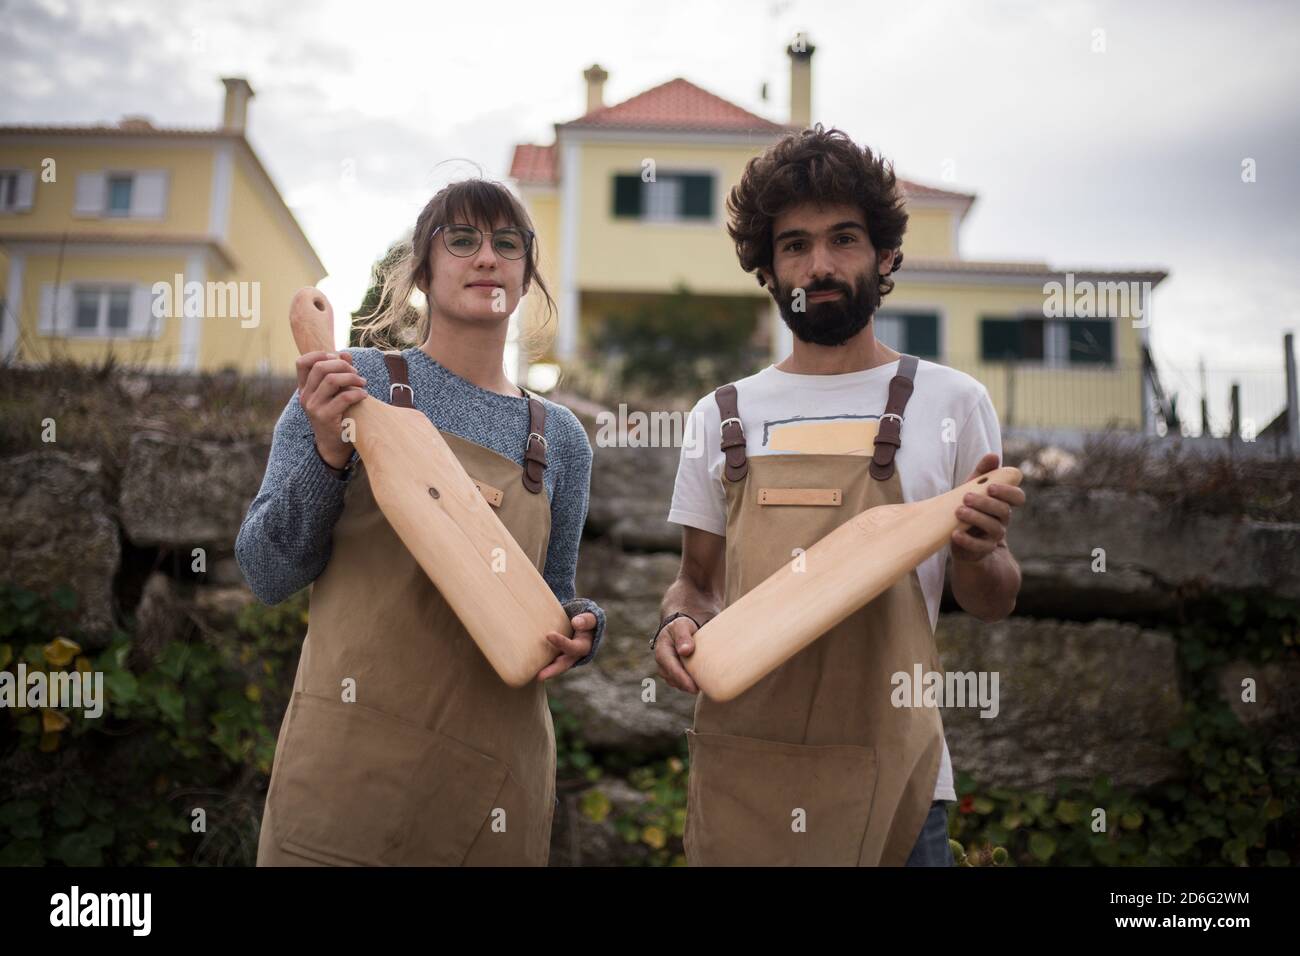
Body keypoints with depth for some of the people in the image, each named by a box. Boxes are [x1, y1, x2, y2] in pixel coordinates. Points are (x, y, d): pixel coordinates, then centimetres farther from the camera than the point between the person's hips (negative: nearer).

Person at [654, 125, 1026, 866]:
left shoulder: (951, 402, -1)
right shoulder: (721, 417, 5)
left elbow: (995, 603, 5)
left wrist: (975, 555, -17)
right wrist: (678, 621, -9)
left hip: (891, 783, -2)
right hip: (737, 771, 2)